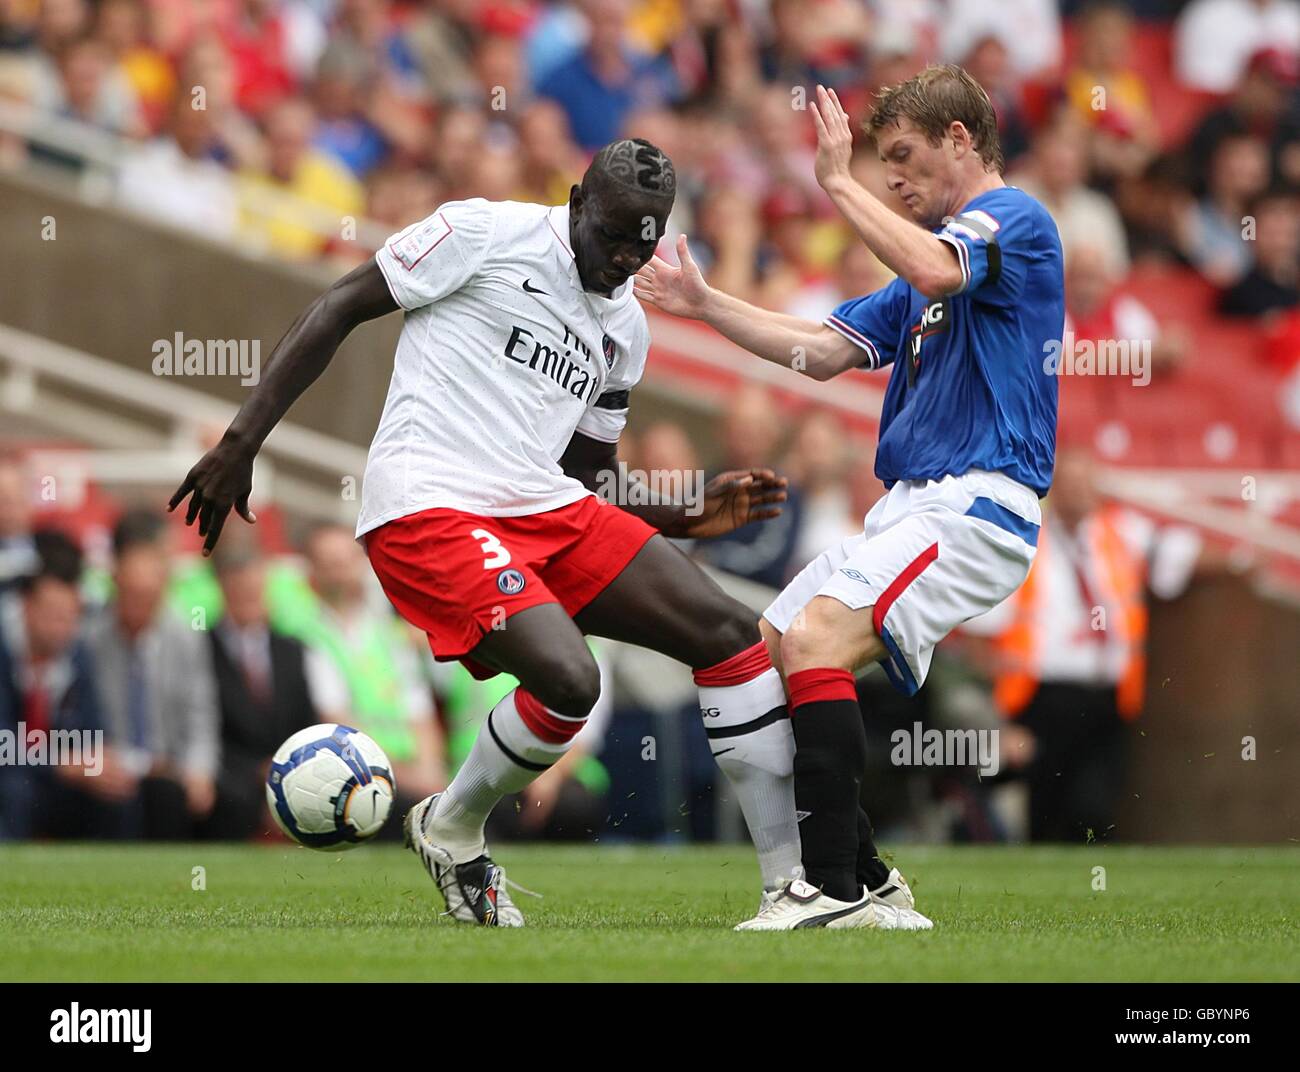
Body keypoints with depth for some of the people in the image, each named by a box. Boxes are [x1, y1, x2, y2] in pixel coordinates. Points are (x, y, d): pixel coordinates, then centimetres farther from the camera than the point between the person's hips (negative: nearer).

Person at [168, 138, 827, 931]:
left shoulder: (624, 328, 18)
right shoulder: (488, 234, -3)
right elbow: (340, 308, -1)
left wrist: (690, 520, 8)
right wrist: (243, 441, -7)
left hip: (546, 508, 8)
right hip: (430, 508, -8)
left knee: (731, 635, -2)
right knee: (568, 680, -27)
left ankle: (796, 884, 2)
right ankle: (451, 831, 4)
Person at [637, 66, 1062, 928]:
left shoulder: (1013, 219, -5)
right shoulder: (945, 248, 25)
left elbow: (935, 273, -28)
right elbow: (826, 353, 25)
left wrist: (839, 181, -17)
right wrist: (705, 305, 20)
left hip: (976, 508, -10)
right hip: (909, 509, 10)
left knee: (815, 639, -26)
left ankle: (832, 889, -28)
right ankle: (860, 878, 11)